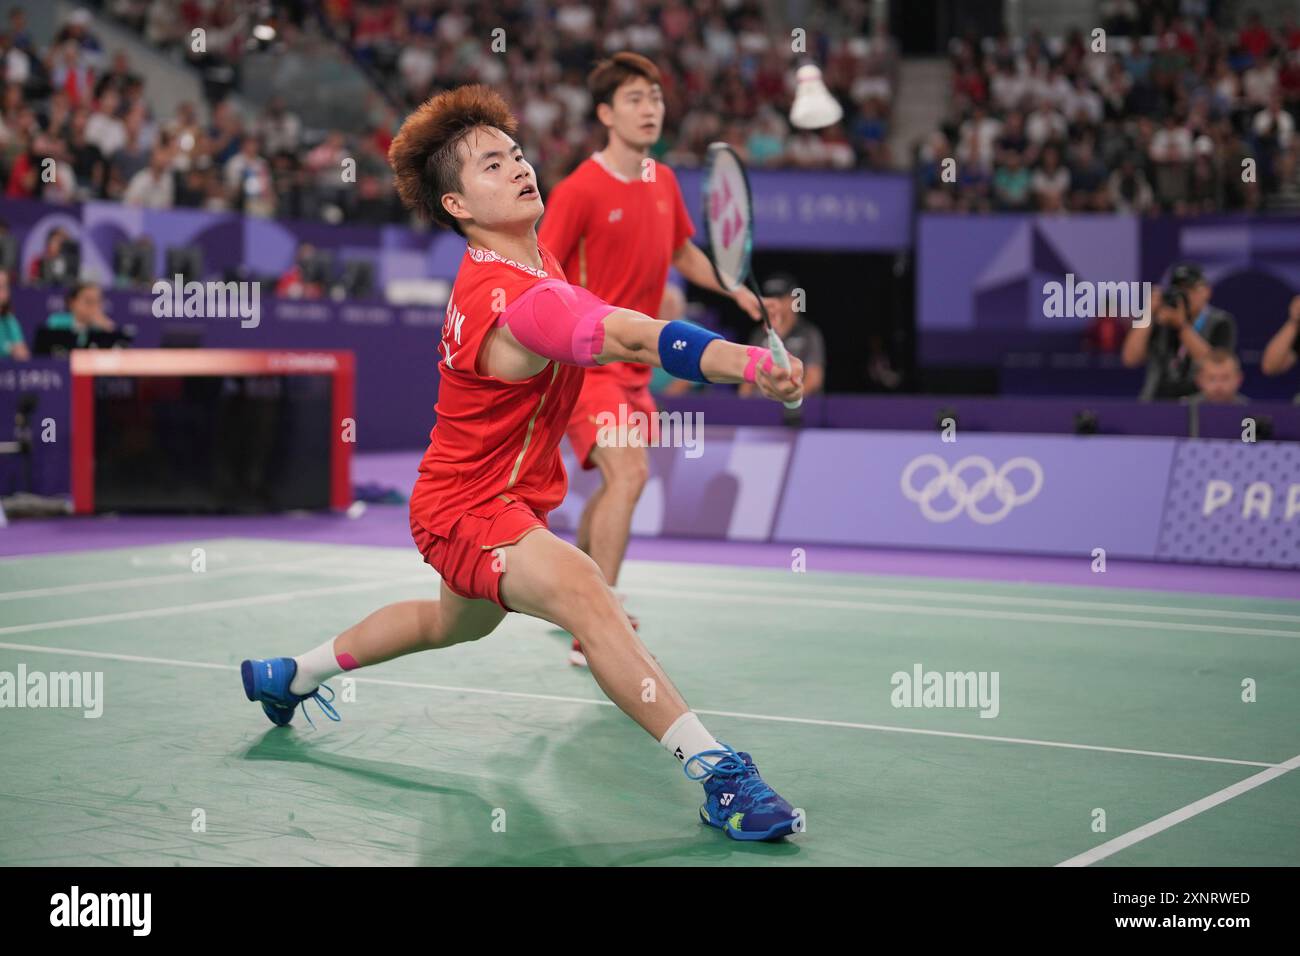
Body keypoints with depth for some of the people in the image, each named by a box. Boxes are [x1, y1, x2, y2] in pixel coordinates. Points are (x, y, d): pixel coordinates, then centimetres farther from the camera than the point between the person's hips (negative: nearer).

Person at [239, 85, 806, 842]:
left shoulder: (531, 253, -1)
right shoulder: (511, 300, -33)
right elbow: (636, 338, -50)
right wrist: (751, 364, -63)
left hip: (507, 494, 11)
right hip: (466, 508, -11)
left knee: (457, 623, 34)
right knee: (582, 588, -35)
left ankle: (293, 673, 54)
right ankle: (716, 771, -42)